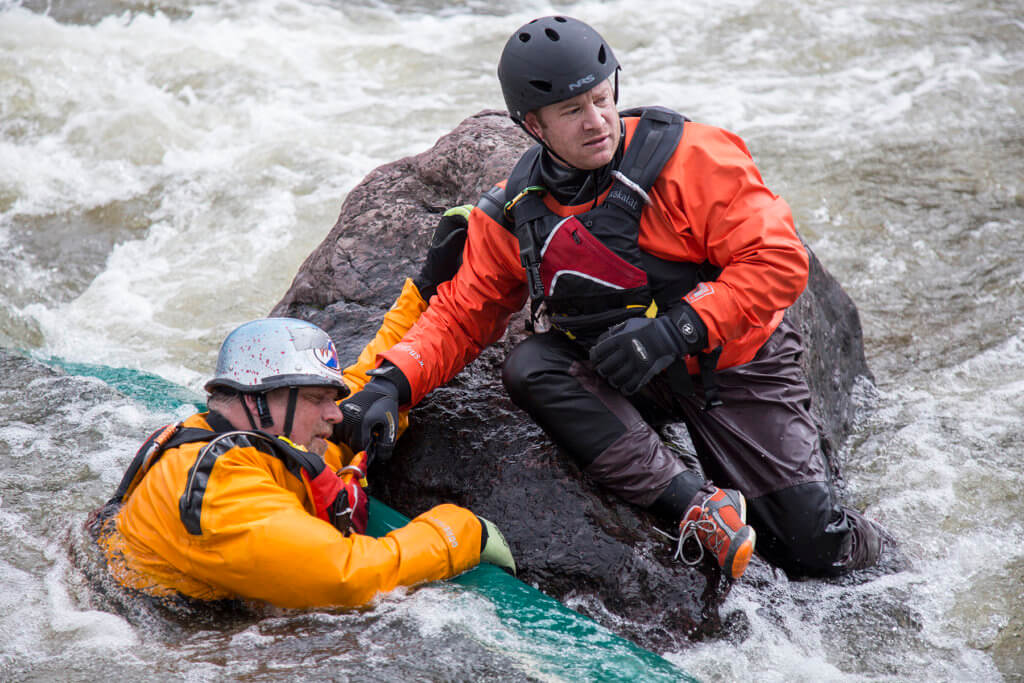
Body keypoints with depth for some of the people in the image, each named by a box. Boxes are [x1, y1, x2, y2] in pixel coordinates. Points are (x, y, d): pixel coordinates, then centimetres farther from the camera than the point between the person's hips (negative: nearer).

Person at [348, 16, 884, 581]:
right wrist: (393, 381, -17)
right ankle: (697, 503, -27)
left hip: (734, 367, -3)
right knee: (529, 369, -27)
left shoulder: (691, 158, -19)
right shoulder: (513, 215, -5)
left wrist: (677, 327, -33)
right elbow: (460, 317, 1)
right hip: (624, 381, 4)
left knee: (815, 549, -10)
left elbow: (780, 260, -22)